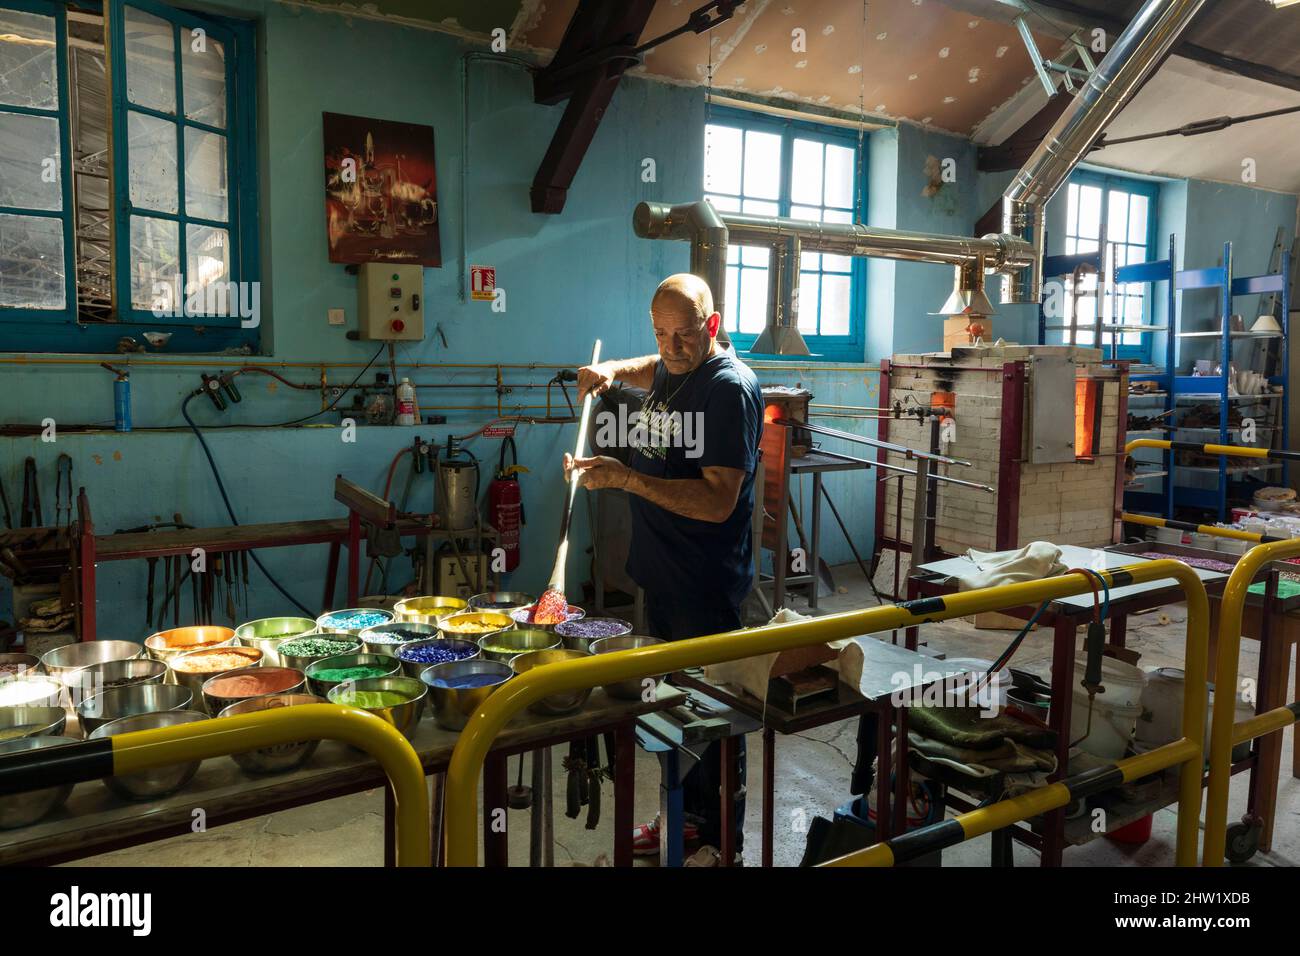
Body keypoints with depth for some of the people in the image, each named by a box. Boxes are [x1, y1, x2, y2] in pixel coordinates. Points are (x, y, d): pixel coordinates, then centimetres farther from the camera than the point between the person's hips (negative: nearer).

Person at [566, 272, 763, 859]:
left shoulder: (730, 386, -19)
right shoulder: (668, 370, 8)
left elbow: (717, 501, -26)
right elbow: (645, 369, 35)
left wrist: (625, 478, -31)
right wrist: (608, 371, 12)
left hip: (707, 584, -9)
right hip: (661, 570, 9)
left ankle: (721, 841, 21)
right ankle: (685, 814, 36)